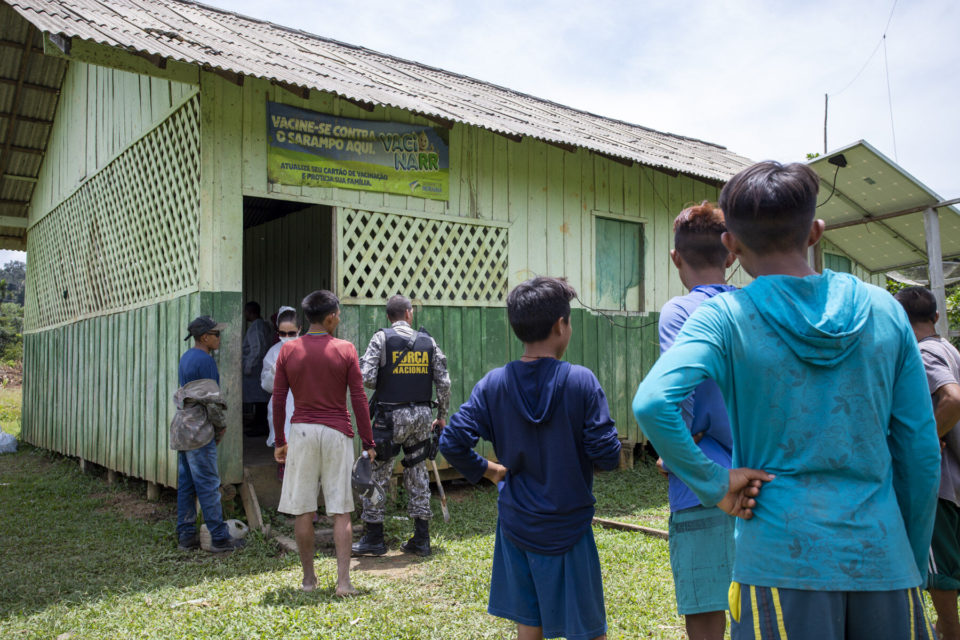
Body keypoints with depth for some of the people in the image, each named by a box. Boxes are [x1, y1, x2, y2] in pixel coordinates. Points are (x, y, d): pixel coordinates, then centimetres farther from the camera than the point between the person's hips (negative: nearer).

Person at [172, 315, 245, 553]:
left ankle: (186, 535, 17)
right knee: (208, 484, -5)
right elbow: (211, 400, -15)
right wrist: (220, 426, -1)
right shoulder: (205, 360, -15)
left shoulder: (186, 357, 14)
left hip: (182, 426, 9)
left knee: (186, 484, 11)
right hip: (199, 429, -9)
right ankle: (219, 538, 0)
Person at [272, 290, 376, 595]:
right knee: (340, 512, 4)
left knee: (303, 510, 10)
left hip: (302, 432, 2)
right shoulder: (345, 350, -4)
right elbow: (358, 399, -4)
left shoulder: (288, 350, 2)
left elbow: (278, 399, 4)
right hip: (337, 433, -1)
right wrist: (368, 442, 3)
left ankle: (309, 578, 18)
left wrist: (279, 440, 14)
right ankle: (343, 580, 4)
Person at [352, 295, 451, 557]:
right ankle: (421, 539, 17)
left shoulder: (381, 338, -4)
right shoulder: (428, 341, 6)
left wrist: (382, 383, 11)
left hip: (390, 416, -3)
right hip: (422, 415, 4)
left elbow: (366, 378, -12)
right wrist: (442, 416, 14)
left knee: (376, 474, 7)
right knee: (418, 474, 13)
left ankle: (374, 538, 13)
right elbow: (444, 383, 4)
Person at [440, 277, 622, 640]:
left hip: (516, 526, 3)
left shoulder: (493, 384, -7)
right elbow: (607, 455, -16)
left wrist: (487, 470, 4)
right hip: (568, 529, -3)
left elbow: (452, 442, -11)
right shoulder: (581, 381, -15)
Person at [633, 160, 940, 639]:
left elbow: (653, 402, -27)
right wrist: (913, 566, 15)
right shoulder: (884, 311, 2)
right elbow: (920, 453, 5)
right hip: (883, 561, 4)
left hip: (782, 563, -4)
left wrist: (713, 485, -13)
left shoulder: (726, 317, -10)